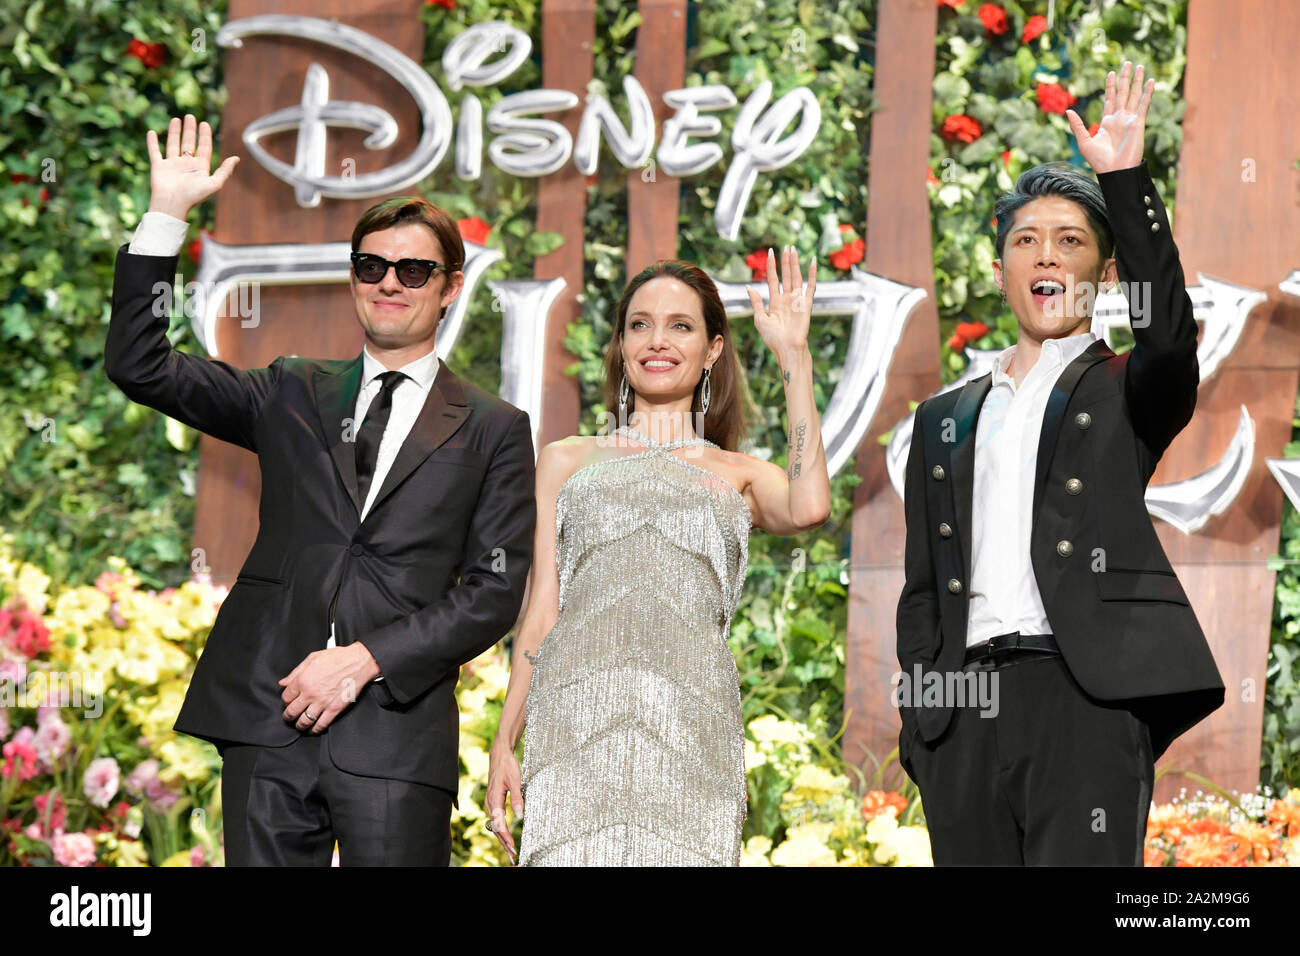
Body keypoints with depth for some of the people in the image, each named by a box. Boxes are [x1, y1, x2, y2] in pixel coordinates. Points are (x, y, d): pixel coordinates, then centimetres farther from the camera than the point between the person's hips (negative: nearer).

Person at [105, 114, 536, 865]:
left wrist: (365, 660, -9)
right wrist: (167, 214, 3)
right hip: (269, 718, 2)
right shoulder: (294, 396, 16)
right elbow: (140, 368, 10)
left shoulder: (493, 431, 9)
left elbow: (495, 592, 2)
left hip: (396, 727, -2)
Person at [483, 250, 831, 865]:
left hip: (690, 722, 0)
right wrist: (504, 741, 5)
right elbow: (542, 612, 16)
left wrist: (794, 356, 3)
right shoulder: (567, 462, 21)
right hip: (577, 715, 0)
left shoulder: (739, 474, 19)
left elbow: (808, 509, -5)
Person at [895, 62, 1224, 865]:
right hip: (965, 707, 4)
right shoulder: (944, 421, 22)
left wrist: (1127, 181, -14)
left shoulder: (1125, 394, 13)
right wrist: (916, 722, 10)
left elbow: (1169, 333, -12)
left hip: (1084, 692, -4)